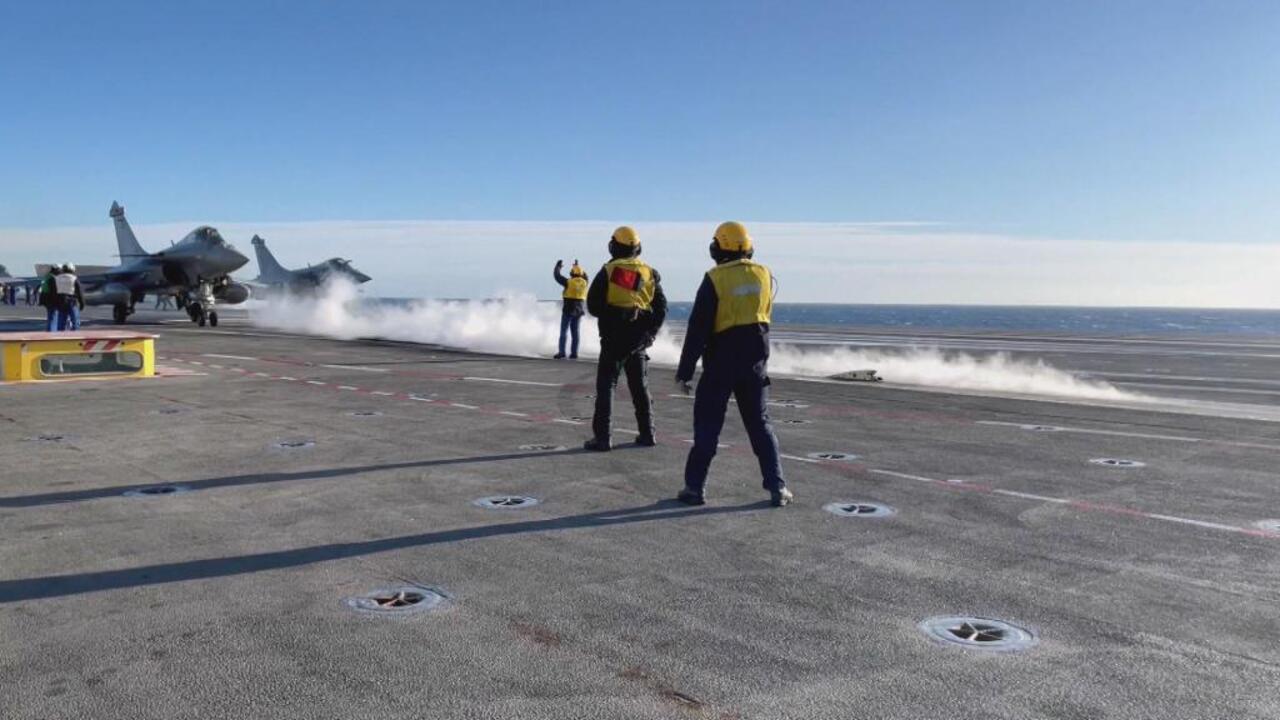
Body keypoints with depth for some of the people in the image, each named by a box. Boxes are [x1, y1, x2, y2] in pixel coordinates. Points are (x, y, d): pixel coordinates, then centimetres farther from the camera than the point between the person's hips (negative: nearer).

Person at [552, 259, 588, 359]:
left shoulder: (569, 282, -9)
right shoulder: (584, 282, 4)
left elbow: (556, 275, -1)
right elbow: (585, 276, 28)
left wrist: (558, 265, 17)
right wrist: (578, 266, 40)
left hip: (568, 309, -5)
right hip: (579, 310, 5)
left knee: (563, 331, -2)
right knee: (575, 332, 8)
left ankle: (561, 352, -10)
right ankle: (574, 353, 5)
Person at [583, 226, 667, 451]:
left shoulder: (608, 271, -7)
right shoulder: (650, 274, 5)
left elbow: (592, 305, -6)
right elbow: (661, 308, 6)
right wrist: (650, 332, 12)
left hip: (613, 338, -4)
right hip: (639, 339, 4)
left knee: (606, 385, 0)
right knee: (640, 386, 15)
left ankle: (603, 436, -6)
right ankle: (647, 434, 19)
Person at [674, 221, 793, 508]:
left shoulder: (714, 279, -12)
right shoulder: (764, 275, 1)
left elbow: (698, 328, -12)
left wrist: (684, 370, -8)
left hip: (721, 359, -3)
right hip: (756, 358, 4)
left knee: (707, 424, 7)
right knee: (759, 424, 12)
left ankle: (695, 487, 10)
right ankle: (777, 487, 8)